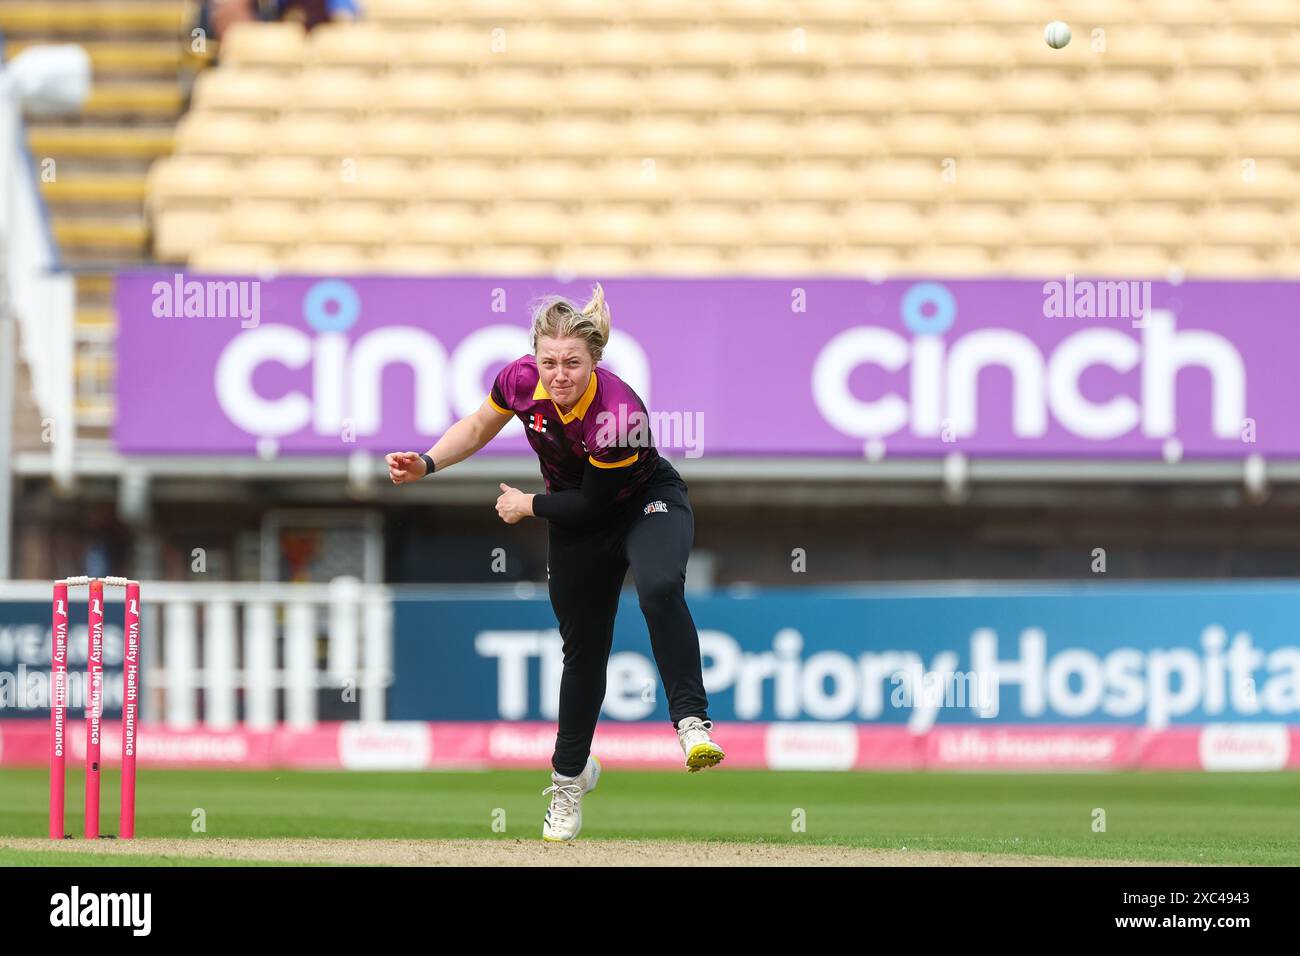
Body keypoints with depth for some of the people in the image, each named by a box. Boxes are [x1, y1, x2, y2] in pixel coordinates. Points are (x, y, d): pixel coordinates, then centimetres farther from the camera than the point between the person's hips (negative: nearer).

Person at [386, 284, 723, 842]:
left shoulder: (618, 414, -37)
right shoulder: (521, 381, -22)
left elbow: (593, 504, -25)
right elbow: (477, 428, 1)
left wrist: (528, 506, -11)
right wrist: (426, 465, -13)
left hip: (648, 503, -4)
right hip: (574, 520, 5)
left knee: (660, 588, -36)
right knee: (582, 645, 13)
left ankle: (692, 722, -37)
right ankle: (569, 775, 33)